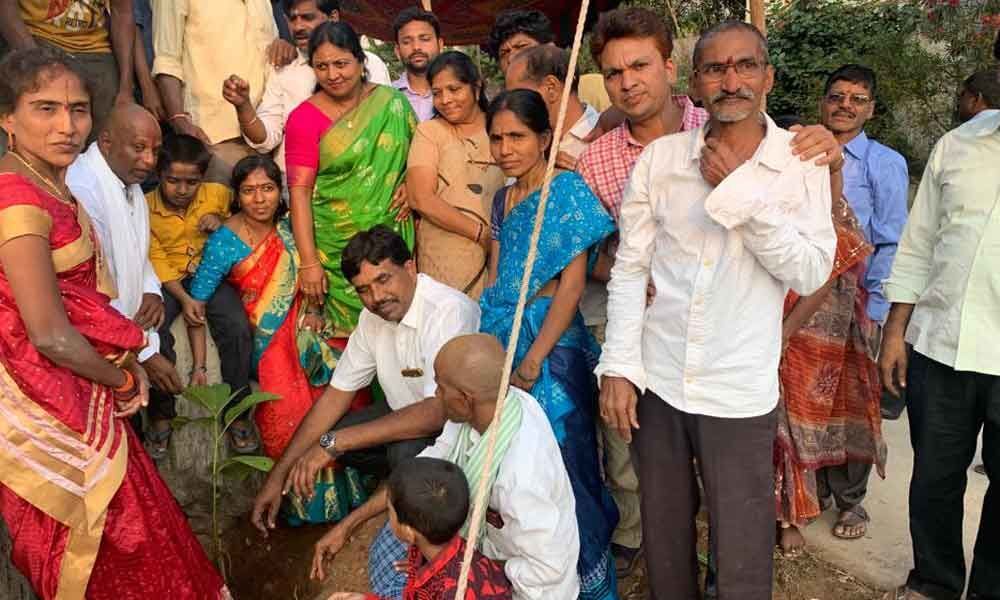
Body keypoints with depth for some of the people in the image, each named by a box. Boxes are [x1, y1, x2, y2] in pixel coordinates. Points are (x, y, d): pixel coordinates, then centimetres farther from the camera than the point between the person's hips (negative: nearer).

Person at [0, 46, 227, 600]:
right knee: (95, 546, 11)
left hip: (74, 389, 8)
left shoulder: (48, 182, 4)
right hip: (48, 401, -8)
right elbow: (51, 336, -26)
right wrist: (123, 381, -10)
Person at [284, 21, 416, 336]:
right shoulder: (305, 118, -4)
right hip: (336, 248, -2)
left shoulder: (392, 102, 3)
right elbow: (299, 191, -8)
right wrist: (309, 262, -13)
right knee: (351, 326, -2)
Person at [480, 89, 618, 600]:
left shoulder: (568, 190, -10)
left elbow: (573, 285, -14)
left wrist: (533, 361, -17)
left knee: (560, 463, 2)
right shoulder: (502, 199, 11)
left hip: (552, 344, -6)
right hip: (503, 340, 6)